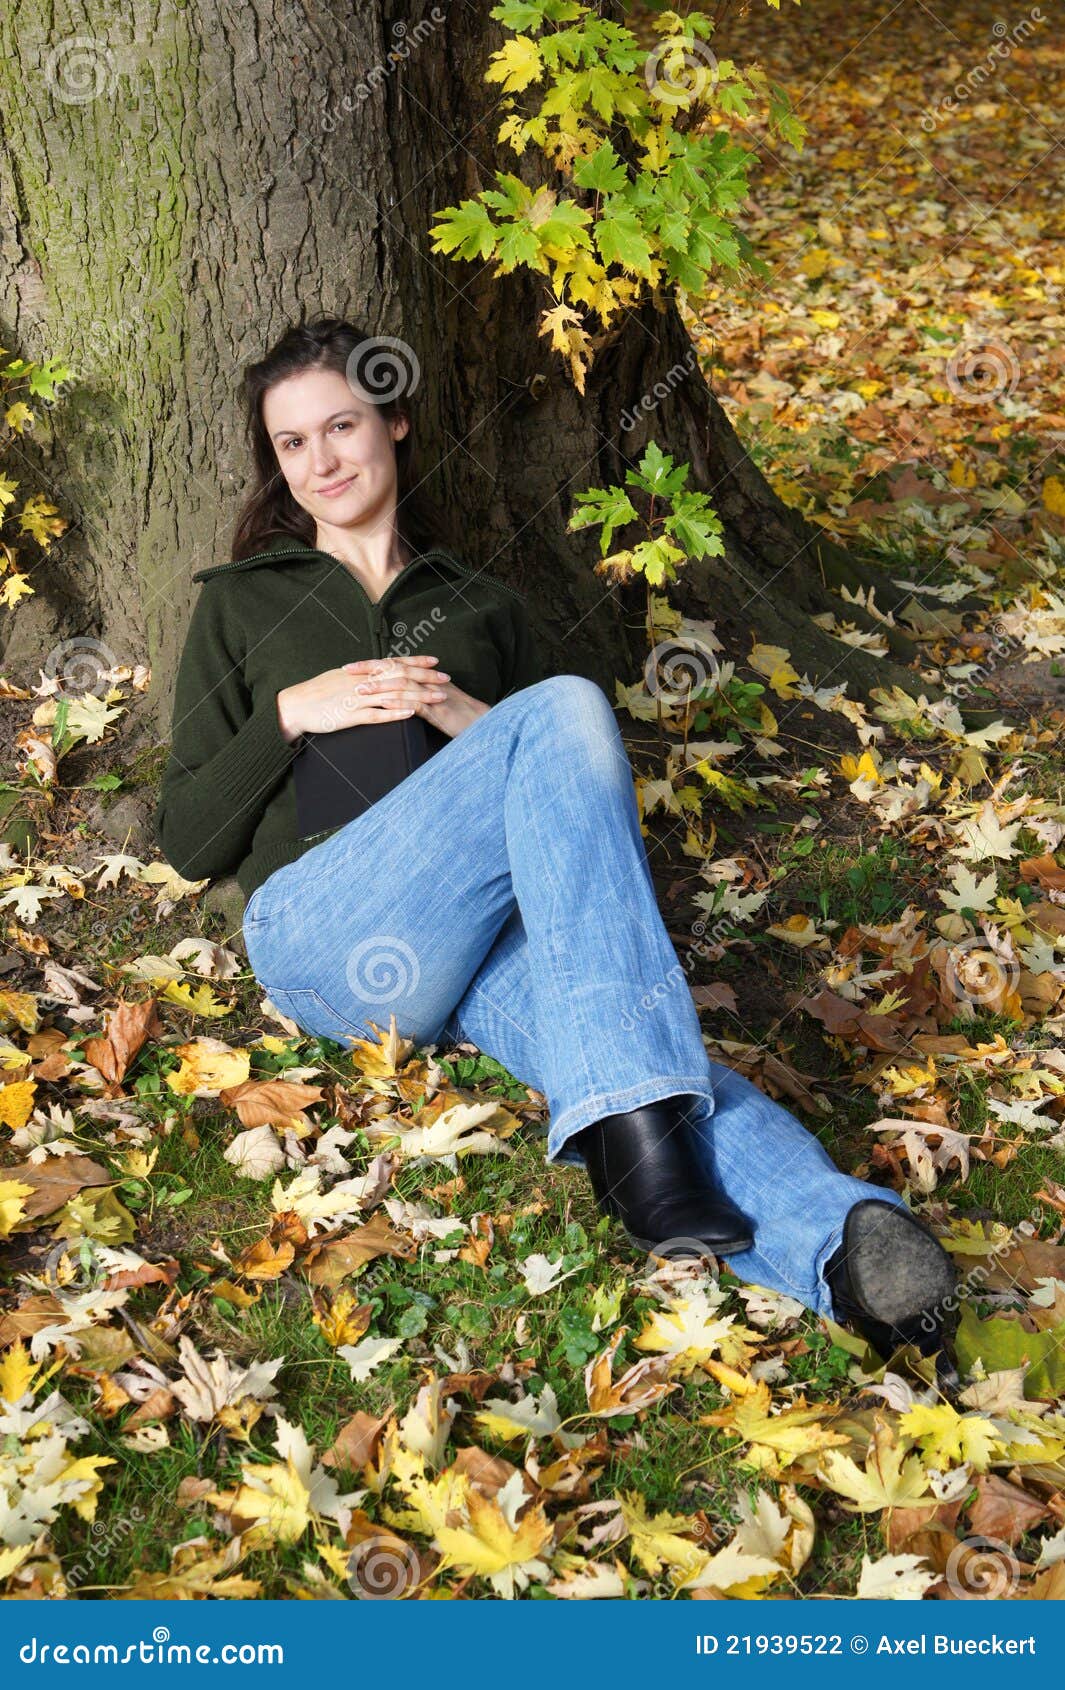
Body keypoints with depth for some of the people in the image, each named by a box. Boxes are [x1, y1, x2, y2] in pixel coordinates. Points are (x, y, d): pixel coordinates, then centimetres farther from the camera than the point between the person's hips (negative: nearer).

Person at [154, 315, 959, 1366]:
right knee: (566, 708, -30)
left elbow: (575, 806, 22)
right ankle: (636, 1115, -47)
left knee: (613, 1025, -35)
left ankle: (834, 1241, -60)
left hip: (485, 931, 3)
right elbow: (186, 843, 16)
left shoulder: (484, 607, 28)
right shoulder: (241, 607, 24)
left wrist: (475, 723, 3)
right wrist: (291, 716, 0)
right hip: (323, 930, -2)